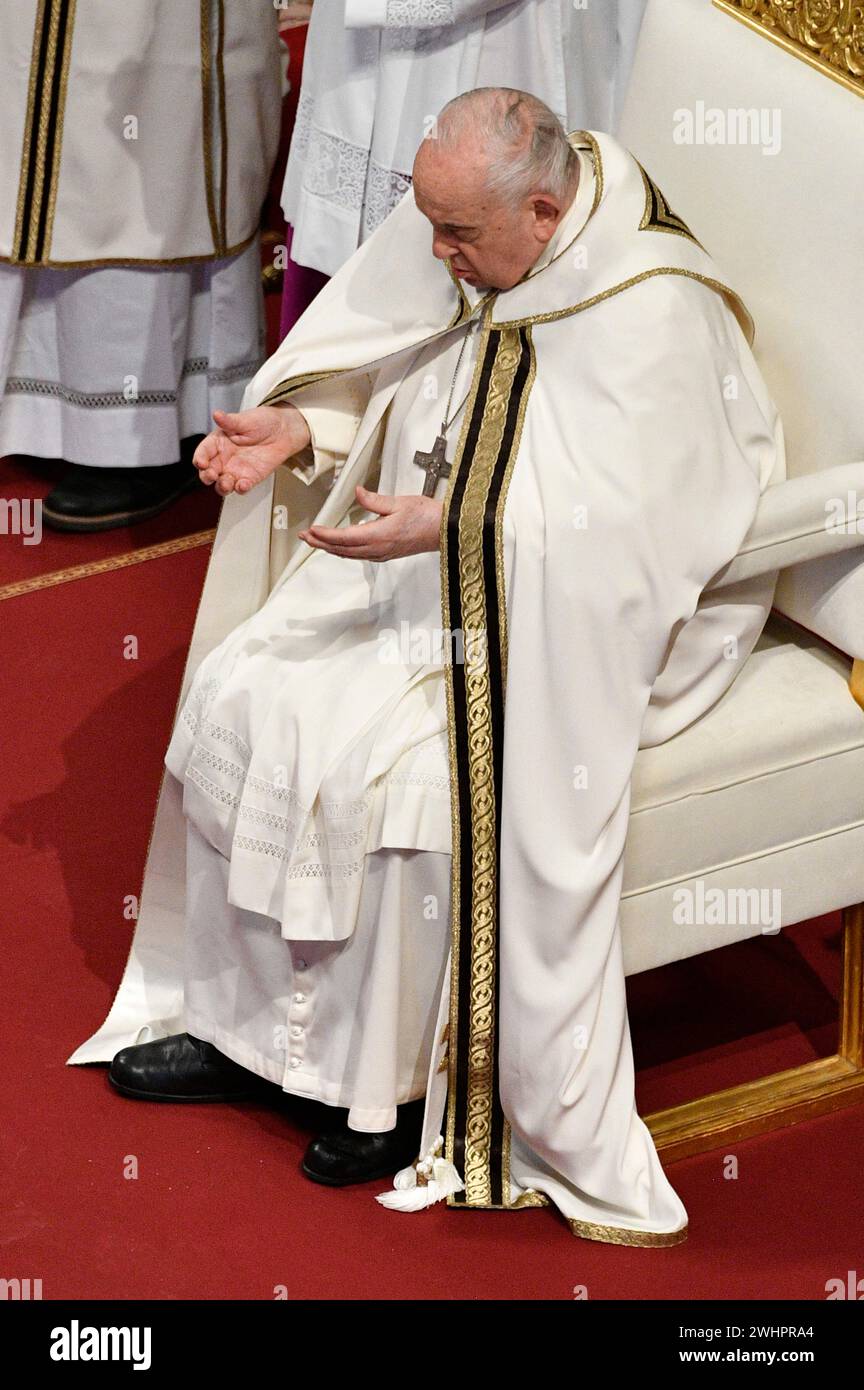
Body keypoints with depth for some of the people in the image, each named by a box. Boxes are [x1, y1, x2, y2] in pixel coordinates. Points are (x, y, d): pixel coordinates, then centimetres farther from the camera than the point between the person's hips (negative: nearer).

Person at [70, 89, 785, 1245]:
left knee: (393, 767, -26)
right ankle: (241, 1019, 7)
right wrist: (299, 431, -9)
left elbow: (607, 520, -28)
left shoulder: (656, 312, -24)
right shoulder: (472, 249, -2)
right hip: (433, 572, 8)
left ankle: (404, 1084, -7)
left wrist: (447, 523, -37)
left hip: (561, 623, -8)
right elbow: (403, 397, 10)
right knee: (244, 694, -6)